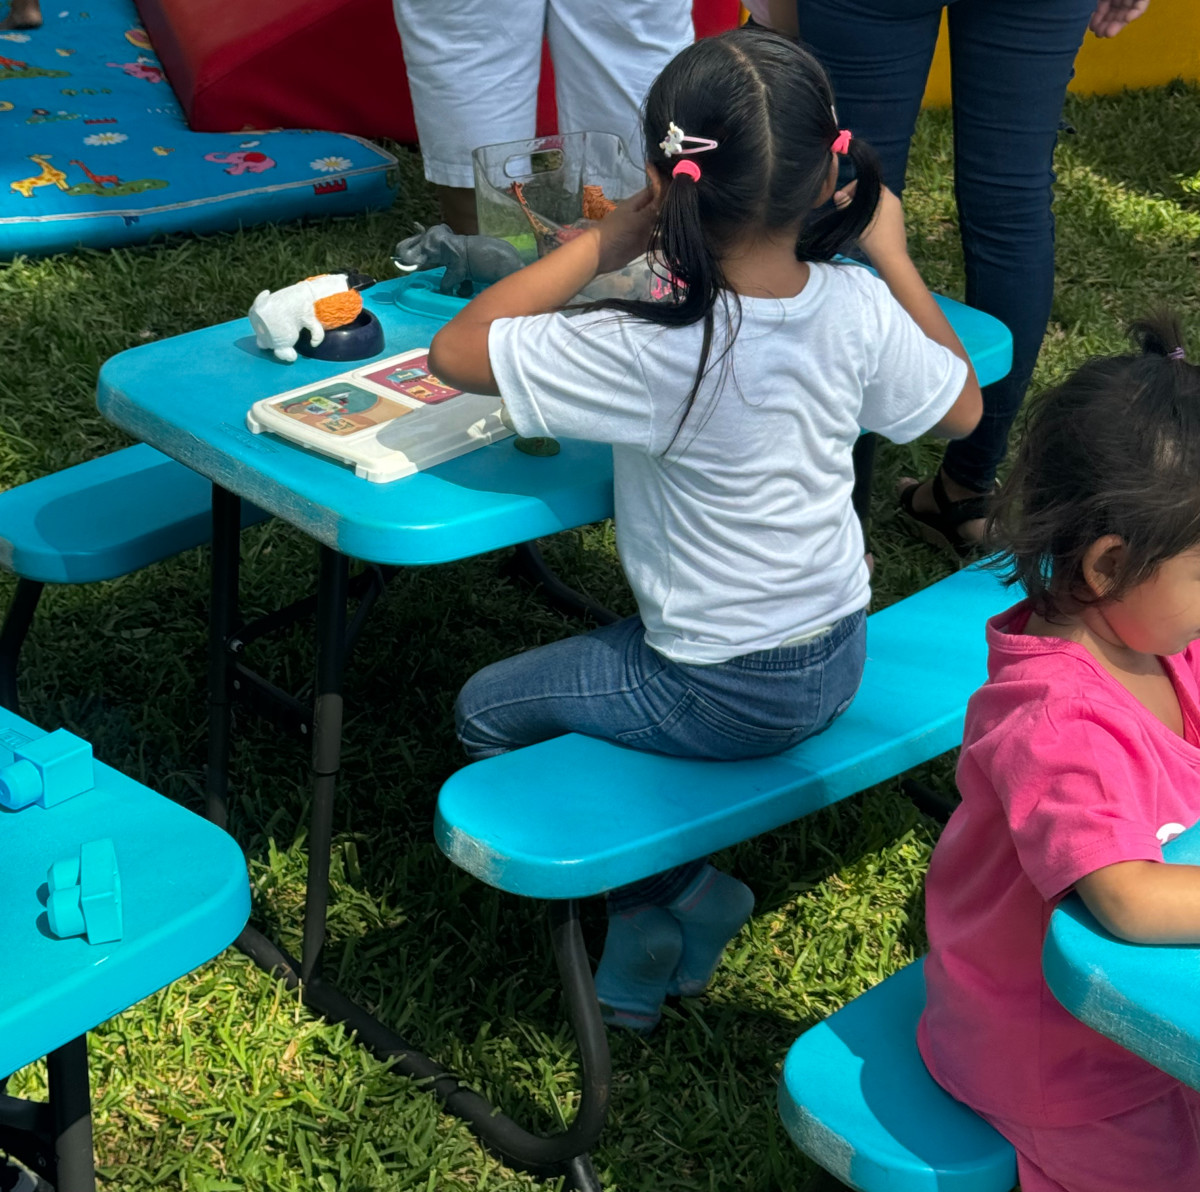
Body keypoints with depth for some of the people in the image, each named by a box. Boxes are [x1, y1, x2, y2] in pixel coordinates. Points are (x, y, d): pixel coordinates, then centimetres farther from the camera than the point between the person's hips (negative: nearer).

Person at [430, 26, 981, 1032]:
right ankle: (681, 898, 26)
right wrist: (895, 256, 10)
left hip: (725, 696, -6)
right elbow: (962, 406, 5)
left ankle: (667, 894, 14)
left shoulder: (650, 353, -30)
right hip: (840, 656, 7)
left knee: (487, 712, 13)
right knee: (606, 652, 31)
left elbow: (455, 352, -22)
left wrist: (604, 243, -18)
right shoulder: (858, 307, -14)